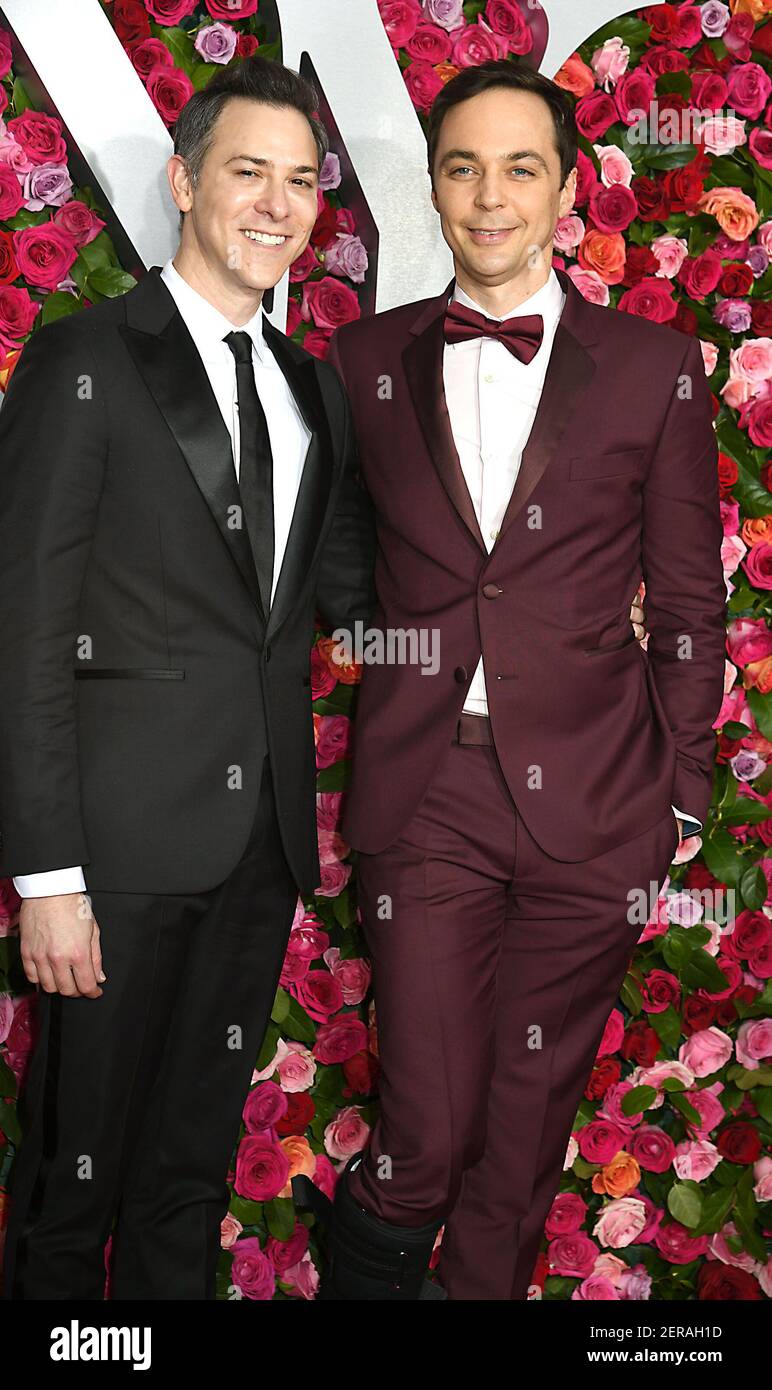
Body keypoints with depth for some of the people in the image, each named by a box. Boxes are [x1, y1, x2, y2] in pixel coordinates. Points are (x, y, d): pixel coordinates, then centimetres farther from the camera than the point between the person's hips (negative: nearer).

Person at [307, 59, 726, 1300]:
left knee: (531, 1120, 13)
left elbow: (688, 602, 5)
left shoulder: (657, 367, 2)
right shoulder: (366, 360, 7)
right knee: (426, 1134, 3)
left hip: (589, 795, 0)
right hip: (425, 792, 0)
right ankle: (368, 1258, 34)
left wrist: (679, 790, 4)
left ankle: (486, 1285, 37)